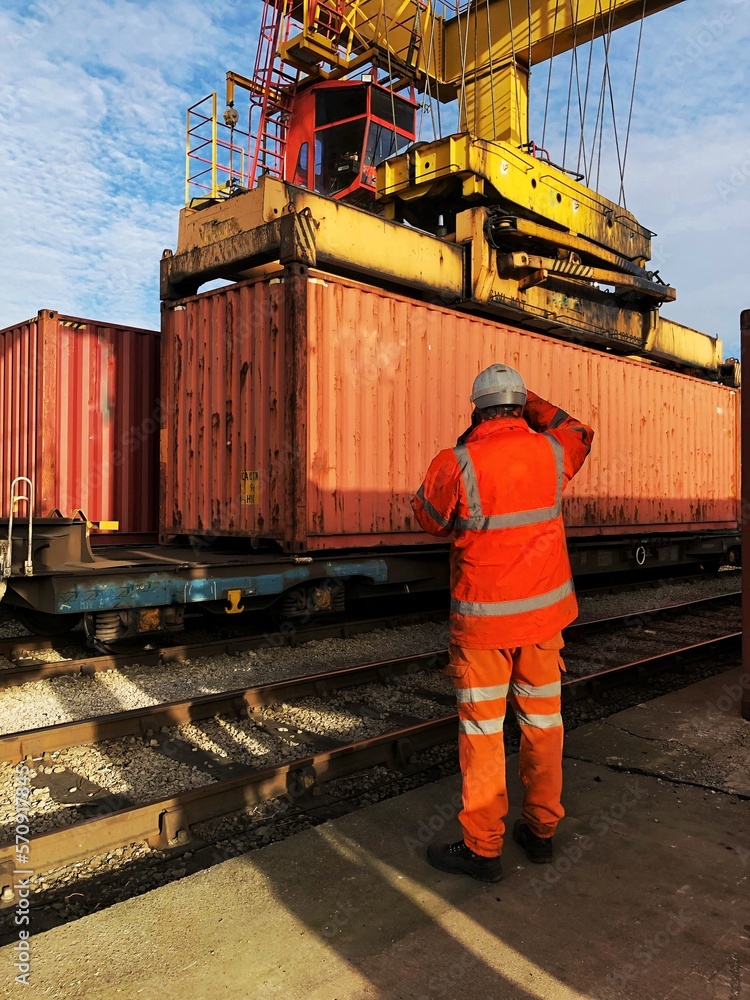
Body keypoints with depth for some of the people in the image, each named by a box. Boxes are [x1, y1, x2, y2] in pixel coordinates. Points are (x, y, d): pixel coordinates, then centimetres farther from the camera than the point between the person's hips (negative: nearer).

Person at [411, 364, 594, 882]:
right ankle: (542, 830, 29)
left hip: (483, 618, -4)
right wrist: (534, 406, 22)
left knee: (482, 729, 6)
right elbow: (579, 434, 22)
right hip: (544, 611, 4)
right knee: (543, 720, 15)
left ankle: (483, 847, 16)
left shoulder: (456, 463, -14)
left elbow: (430, 519, 3)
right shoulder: (552, 452, -2)